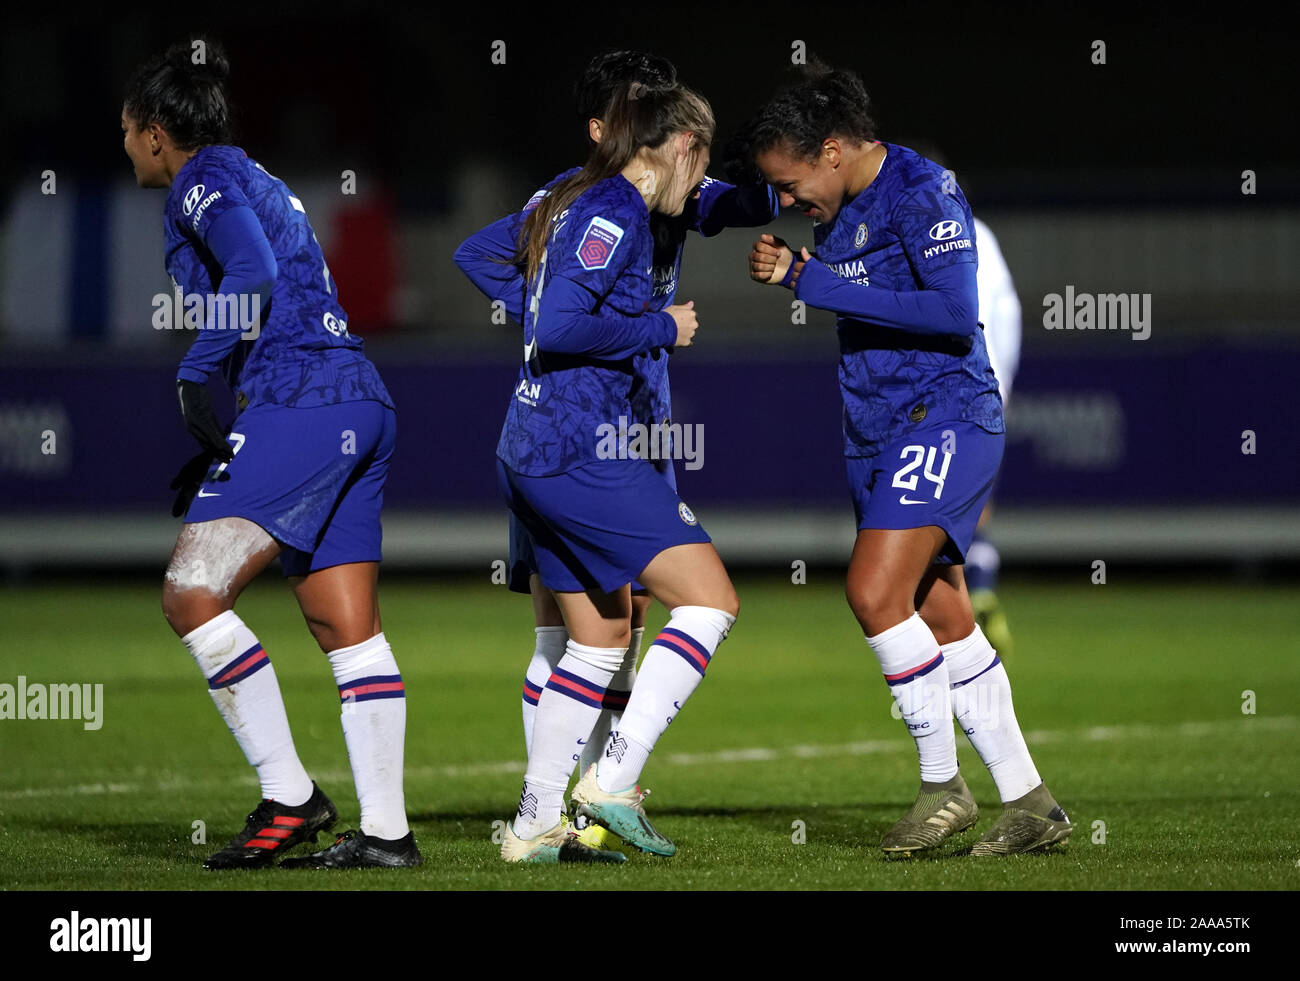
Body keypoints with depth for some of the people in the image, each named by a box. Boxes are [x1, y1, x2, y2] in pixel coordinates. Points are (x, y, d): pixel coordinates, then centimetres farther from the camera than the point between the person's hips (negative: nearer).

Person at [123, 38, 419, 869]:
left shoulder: (206, 180, -1)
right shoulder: (254, 180, 27)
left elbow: (252, 274, -20)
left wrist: (196, 378, -18)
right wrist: (216, 455, 27)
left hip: (302, 403, -10)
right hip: (361, 403, 10)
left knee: (192, 592, -12)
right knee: (350, 630, 8)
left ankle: (290, 796, -13)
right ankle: (385, 829, 6)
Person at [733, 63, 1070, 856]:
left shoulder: (921, 191, -14)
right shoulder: (839, 212, 12)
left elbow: (955, 312, -24)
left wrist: (819, 285, -22)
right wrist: (789, 274, 9)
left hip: (943, 419, -9)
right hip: (880, 433, 9)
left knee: (876, 591, -20)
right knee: (943, 624, 8)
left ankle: (943, 785, -7)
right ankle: (1030, 805, 14)